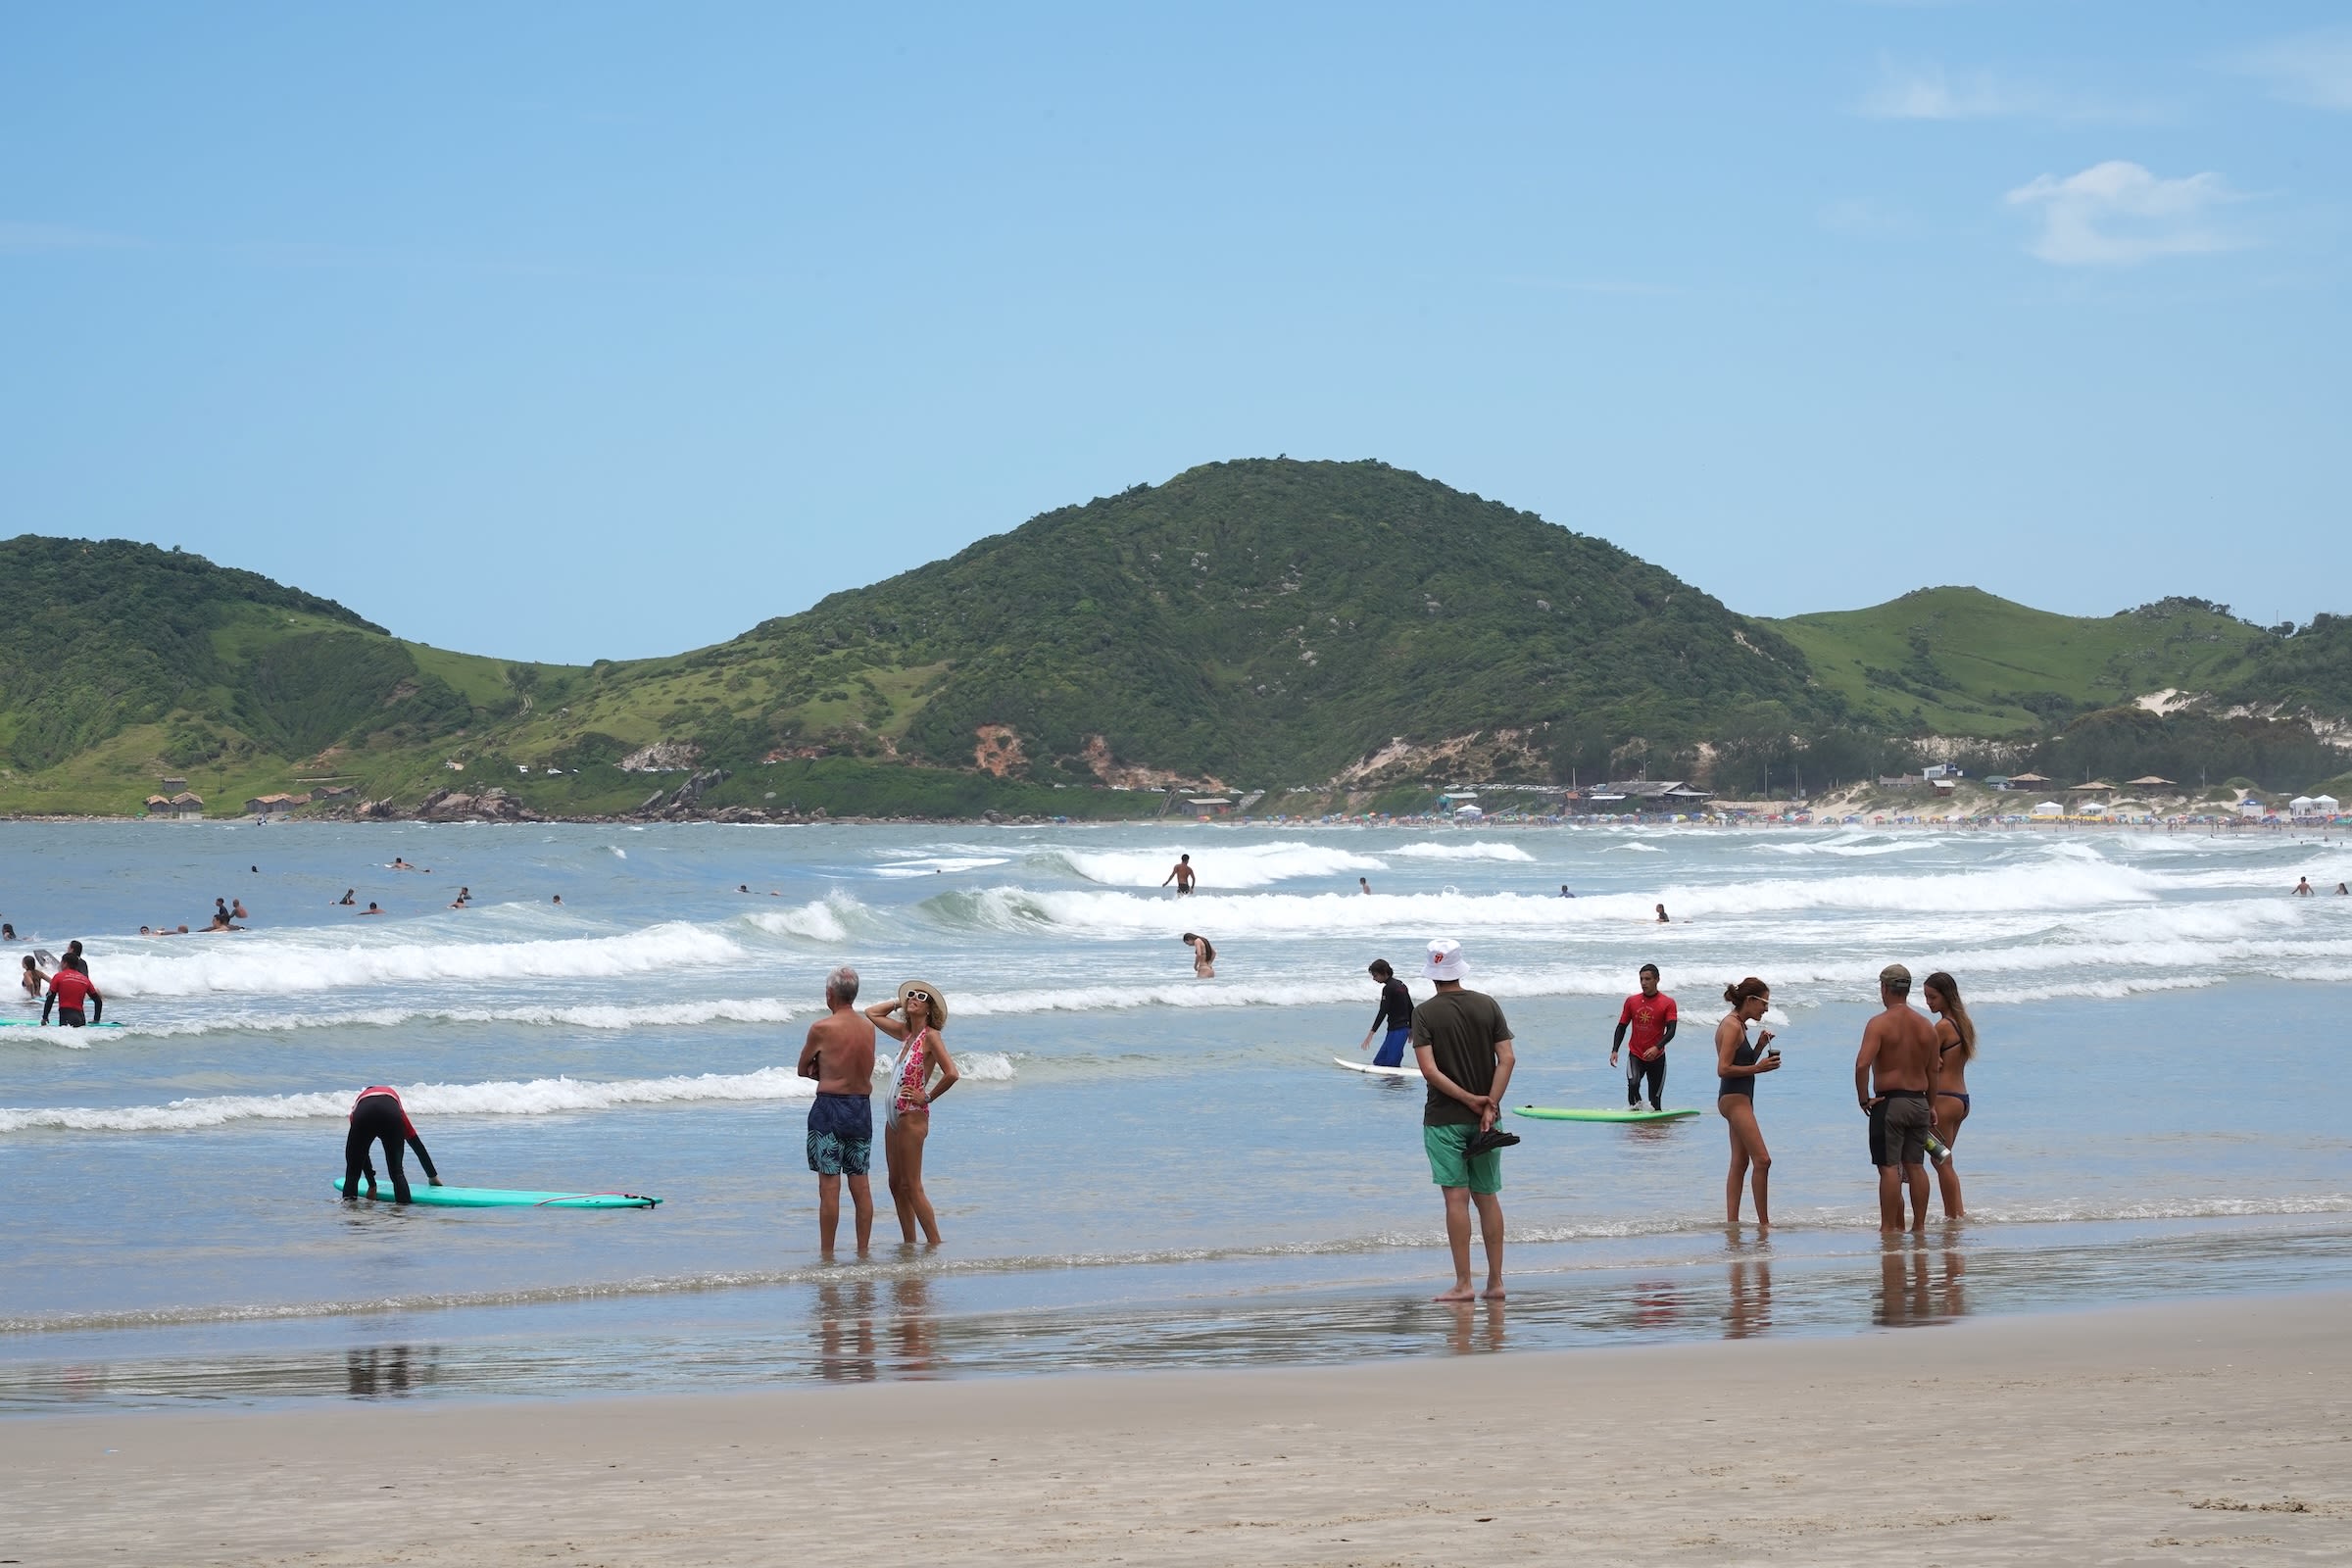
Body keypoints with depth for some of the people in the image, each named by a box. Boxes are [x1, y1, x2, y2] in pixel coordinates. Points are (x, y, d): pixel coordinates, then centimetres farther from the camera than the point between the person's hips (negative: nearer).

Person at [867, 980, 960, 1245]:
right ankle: (909, 1243, 15)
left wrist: (928, 1097, -13)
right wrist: (898, 1002, 14)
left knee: (911, 1186, -8)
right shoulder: (906, 1033, 12)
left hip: (913, 1116, -9)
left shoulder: (930, 1036, -11)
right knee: (896, 1184, 10)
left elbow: (951, 1074, -22)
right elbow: (871, 1013, 23)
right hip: (894, 1116, 9)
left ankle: (935, 1244, -6)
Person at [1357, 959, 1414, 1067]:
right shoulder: (1400, 984, 14)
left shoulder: (1388, 988, -14)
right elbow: (1411, 1008, 21)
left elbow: (1382, 1013, -21)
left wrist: (1371, 1033, -24)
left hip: (1396, 1030, -10)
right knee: (1378, 1062, 11)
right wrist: (1411, 1028, 30)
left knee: (1391, 1064, -14)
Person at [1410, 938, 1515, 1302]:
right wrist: (1489, 1106, -8)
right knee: (1488, 1197, 10)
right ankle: (1495, 1282, 11)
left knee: (1457, 1197, -4)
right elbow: (1507, 1058, -6)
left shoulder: (1425, 1013, -8)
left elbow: (1429, 1070, -17)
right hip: (1484, 1117, 4)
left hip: (1444, 1118, -4)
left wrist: (1470, 1100, -11)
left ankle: (1463, 1283, -5)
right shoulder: (1487, 1005, 2)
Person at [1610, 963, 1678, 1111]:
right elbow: (1622, 1027, 8)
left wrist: (1657, 1047, -29)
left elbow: (1671, 1031, -13)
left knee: (1655, 1104, 5)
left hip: (1656, 1058, -1)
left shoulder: (1667, 1003, -6)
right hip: (1635, 1055, 1)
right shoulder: (1631, 1001, 2)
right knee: (1633, 1083, -29)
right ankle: (1634, 1106, -8)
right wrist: (1614, 1050, -4)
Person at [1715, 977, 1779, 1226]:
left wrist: (1759, 1046, 9)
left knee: (1740, 1162, 9)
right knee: (1762, 1160, -13)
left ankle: (1732, 1221, 9)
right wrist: (1758, 1068, -18)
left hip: (1739, 1100, 11)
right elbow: (1723, 1069, -19)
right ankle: (1764, 1222, -11)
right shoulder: (1732, 1026, -14)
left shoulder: (1738, 1026, 16)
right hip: (1735, 1099, -11)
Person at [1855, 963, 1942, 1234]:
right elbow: (1932, 1071, 12)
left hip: (1889, 1102, -5)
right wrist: (1931, 1105, 22)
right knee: (1915, 1166, 12)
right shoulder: (1925, 1026, 7)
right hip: (1919, 1102, 6)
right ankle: (1919, 1225, 14)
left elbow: (1862, 1064, -22)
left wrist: (1864, 1099, -11)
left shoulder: (1879, 1024, -11)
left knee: (1889, 1167, -3)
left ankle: (1889, 1227, -3)